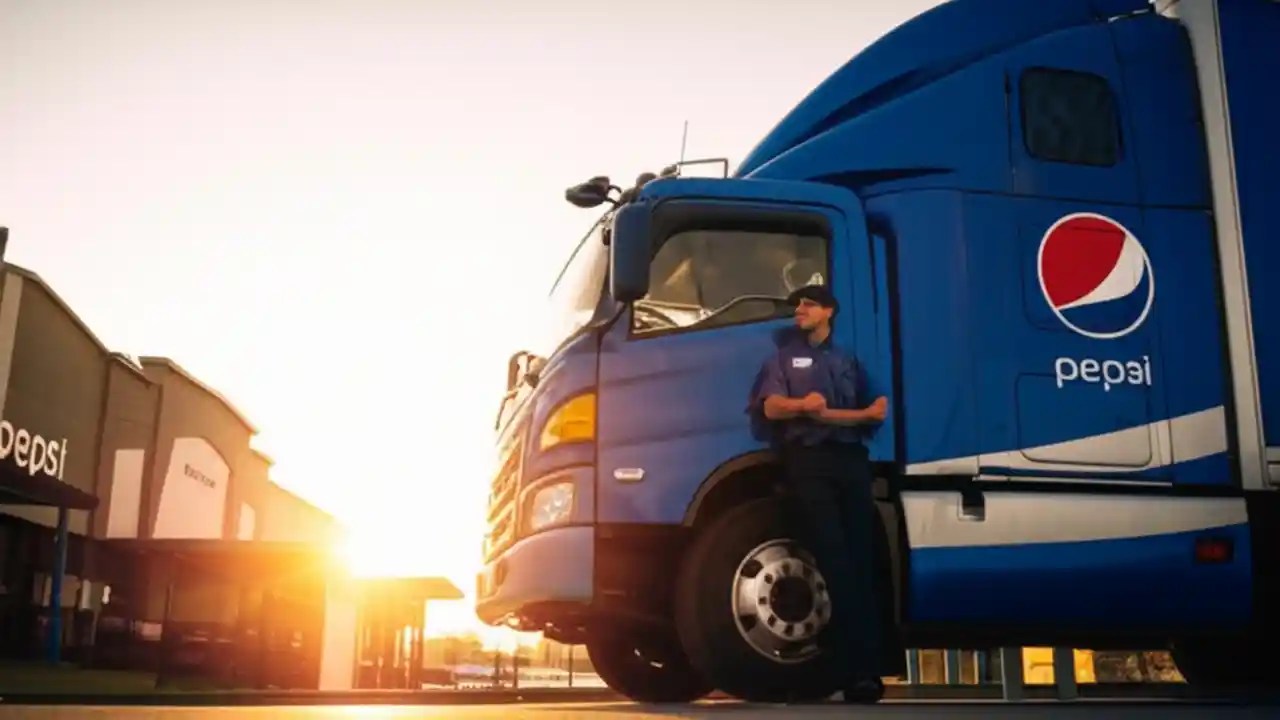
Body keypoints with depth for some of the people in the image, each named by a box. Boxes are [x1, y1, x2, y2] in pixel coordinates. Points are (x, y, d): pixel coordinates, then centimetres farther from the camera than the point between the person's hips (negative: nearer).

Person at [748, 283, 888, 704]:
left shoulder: (848, 361, 24)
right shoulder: (785, 357, 16)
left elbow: (865, 415, 14)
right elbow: (772, 408, 0)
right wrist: (803, 405, -17)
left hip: (850, 459, 3)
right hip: (808, 461, -3)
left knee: (861, 559, -4)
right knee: (835, 561, -11)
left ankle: (868, 668, -4)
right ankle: (860, 668, -12)